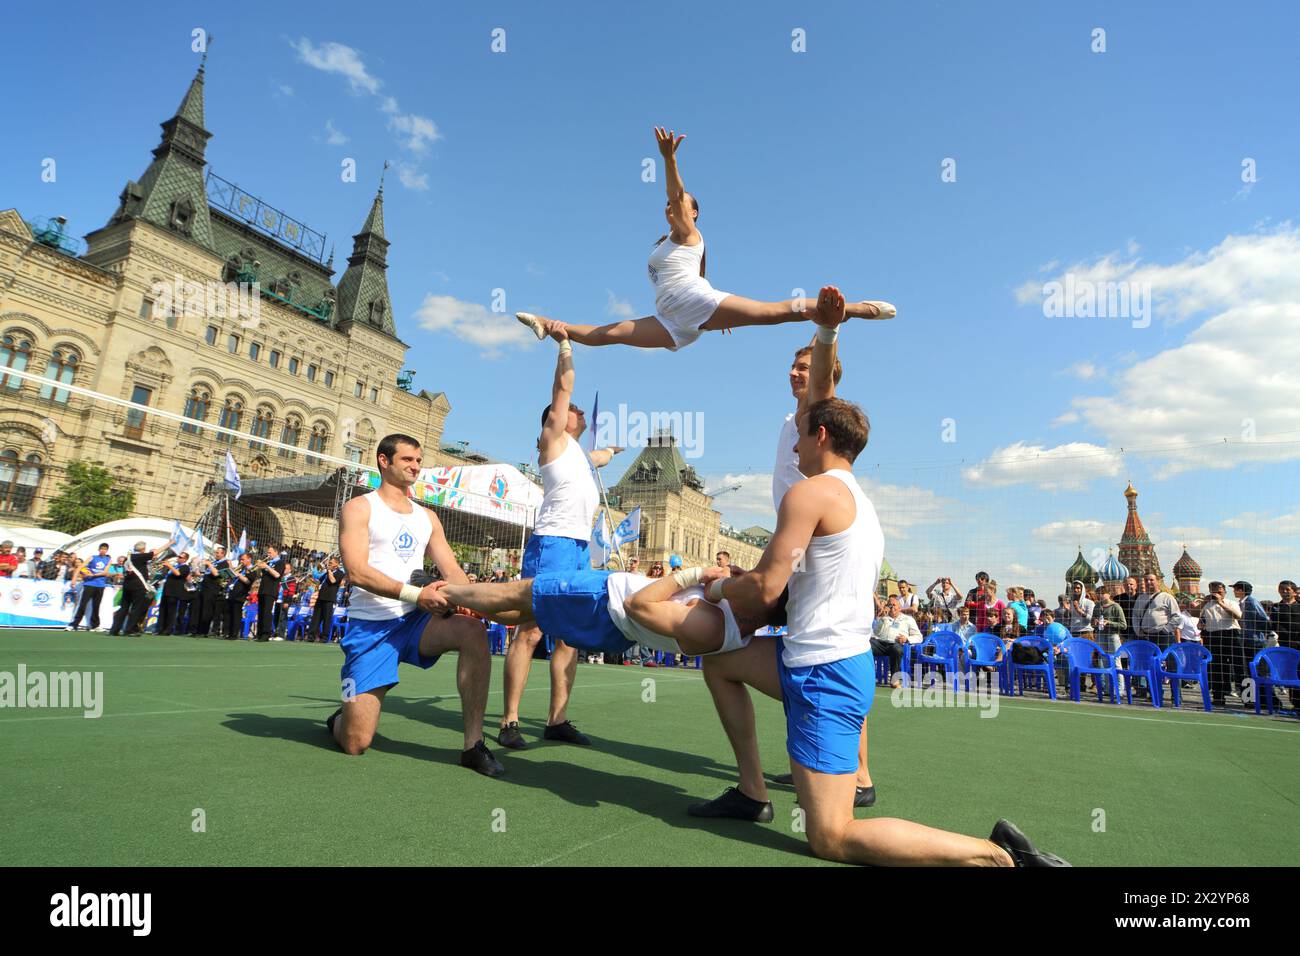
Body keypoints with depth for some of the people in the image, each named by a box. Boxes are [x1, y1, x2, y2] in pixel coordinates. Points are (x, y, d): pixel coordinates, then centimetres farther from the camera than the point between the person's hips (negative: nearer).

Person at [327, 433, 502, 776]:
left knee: (473, 631, -29)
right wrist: (414, 594, -27)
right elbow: (356, 571, -14)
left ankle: (473, 745, -20)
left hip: (416, 620, 4)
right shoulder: (359, 508, 0)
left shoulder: (427, 516, 16)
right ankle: (340, 719, 31)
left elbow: (452, 571, 9)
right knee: (355, 743, -8)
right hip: (371, 625, -4)